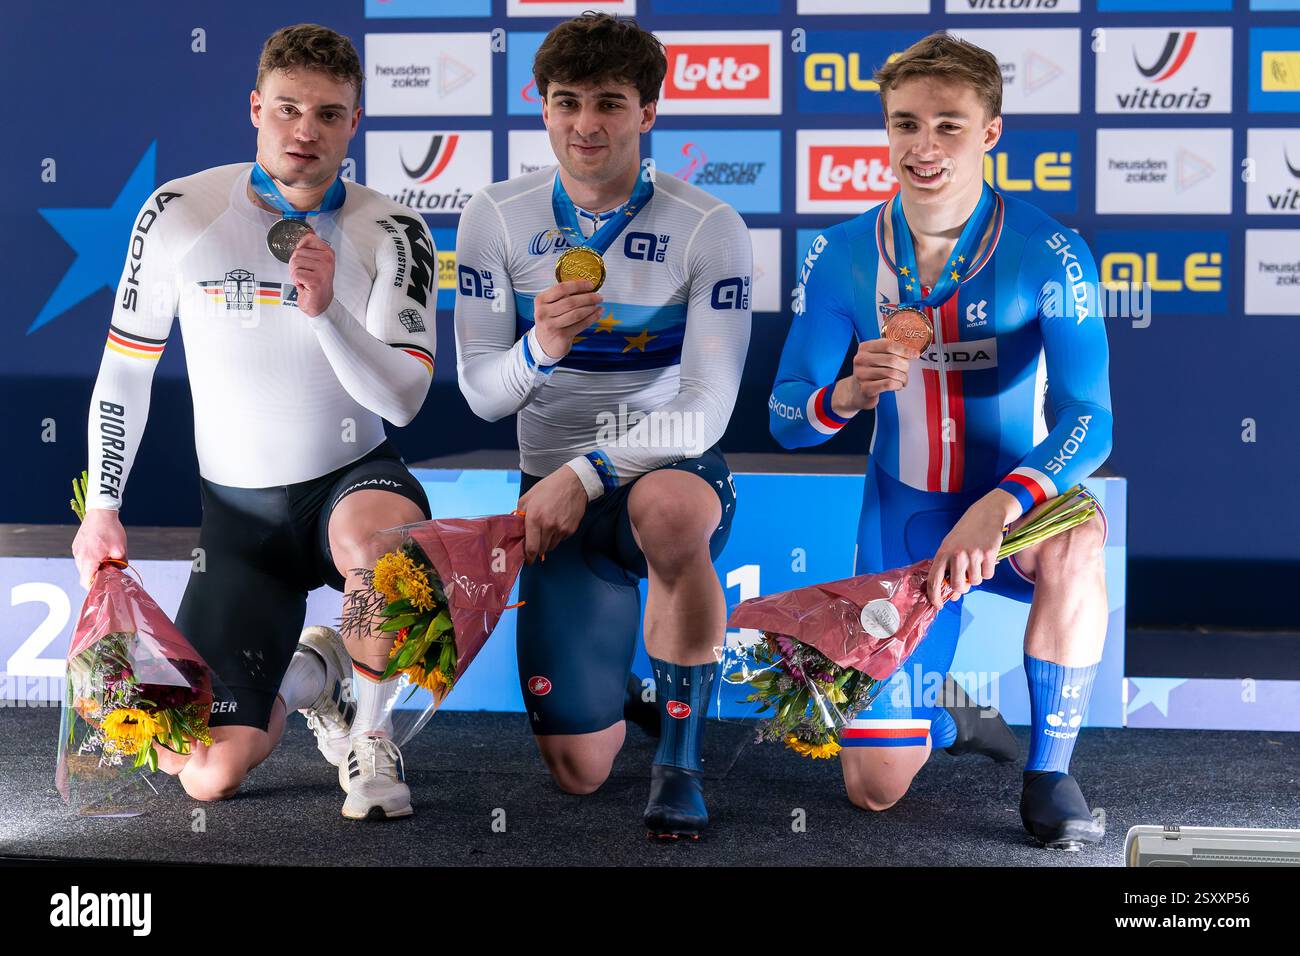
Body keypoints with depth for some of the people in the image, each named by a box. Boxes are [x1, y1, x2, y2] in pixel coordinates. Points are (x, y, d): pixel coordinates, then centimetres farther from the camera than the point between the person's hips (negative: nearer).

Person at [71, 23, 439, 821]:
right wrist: (104, 504, 6)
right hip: (240, 512, 1)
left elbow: (402, 399, -17)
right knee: (205, 776, -11)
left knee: (380, 539, -42)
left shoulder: (393, 235, -7)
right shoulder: (181, 214, -6)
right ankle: (307, 677, 25)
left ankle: (368, 725, -10)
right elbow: (126, 366, 6)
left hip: (352, 478, -1)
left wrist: (326, 309, -31)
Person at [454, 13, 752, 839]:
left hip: (673, 470, -2)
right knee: (579, 769, -6)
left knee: (667, 508, -43)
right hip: (557, 491, 2)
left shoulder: (709, 229, -10)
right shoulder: (497, 219, -3)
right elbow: (481, 393, -5)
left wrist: (586, 472, -28)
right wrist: (538, 351, -27)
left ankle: (681, 757, -21)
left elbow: (706, 411, -16)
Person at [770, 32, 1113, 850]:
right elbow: (786, 420, -4)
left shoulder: (1048, 254, -17)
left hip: (1017, 507, -2)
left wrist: (1001, 507, -42)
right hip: (904, 514, 2)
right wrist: (850, 395, -28)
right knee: (878, 787, -5)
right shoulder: (843, 256, -8)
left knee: (1074, 542, -40)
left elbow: (1089, 421, -24)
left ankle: (1050, 772, -17)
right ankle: (921, 709, 34)